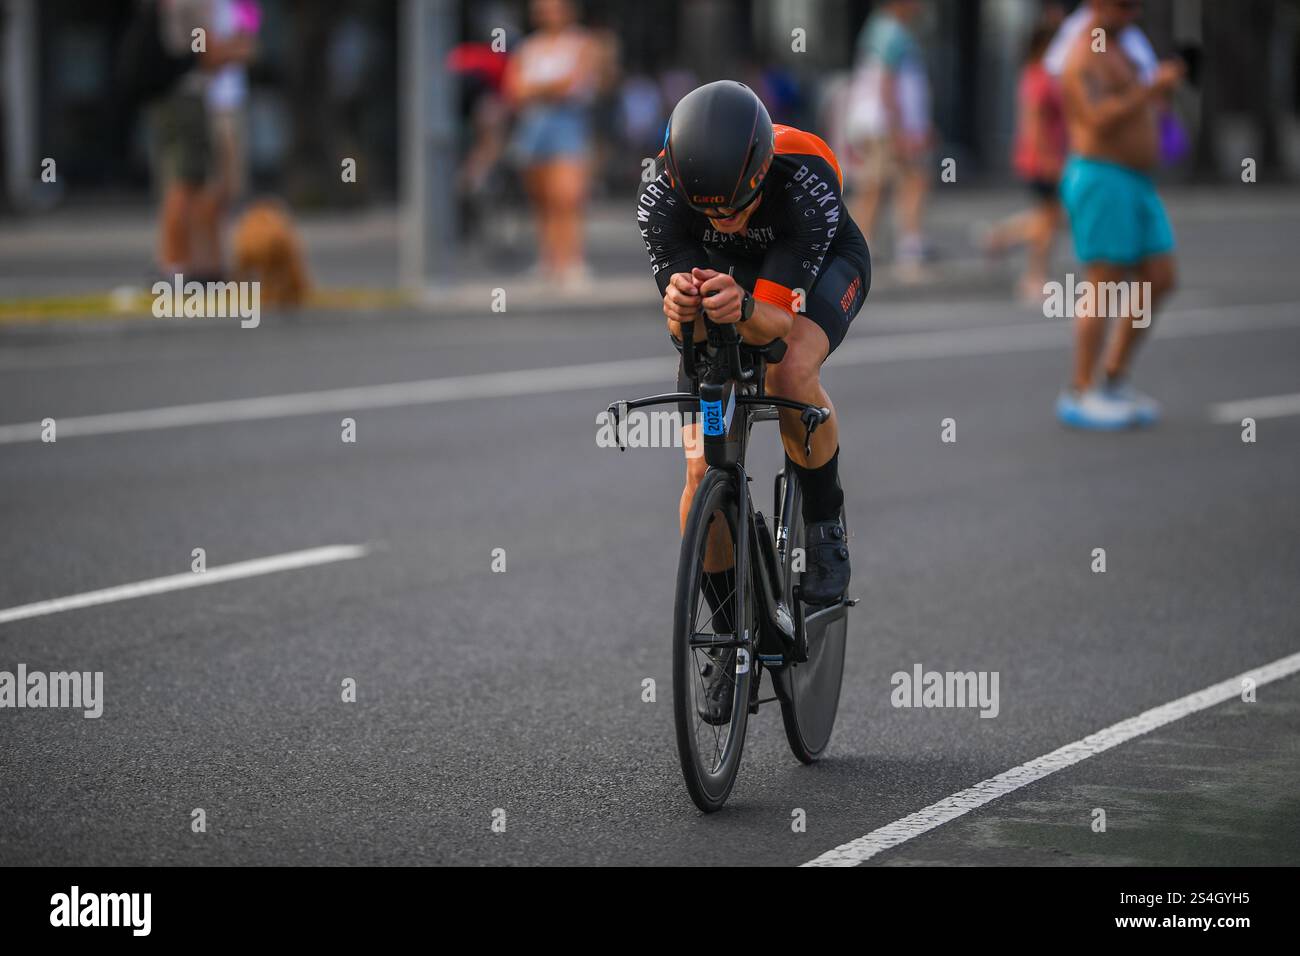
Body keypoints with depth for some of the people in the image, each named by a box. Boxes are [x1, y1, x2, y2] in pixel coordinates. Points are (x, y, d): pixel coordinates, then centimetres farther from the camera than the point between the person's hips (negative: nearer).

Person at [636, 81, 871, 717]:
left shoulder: (805, 181, -40)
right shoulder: (661, 195, -33)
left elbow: (779, 321, -40)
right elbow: (684, 331, -32)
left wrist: (743, 309, -62)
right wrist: (679, 308, -55)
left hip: (822, 267, -2)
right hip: (729, 274, 2)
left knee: (791, 373, -36)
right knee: (703, 472, -10)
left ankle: (824, 523, -9)